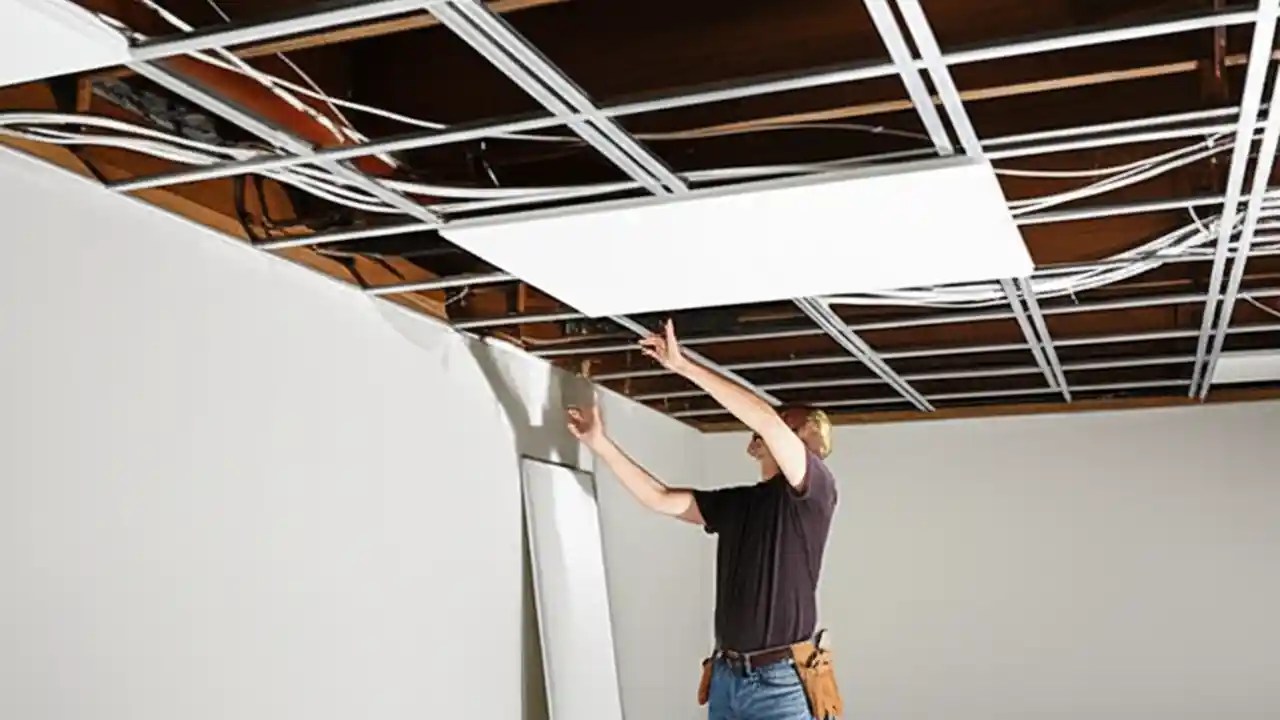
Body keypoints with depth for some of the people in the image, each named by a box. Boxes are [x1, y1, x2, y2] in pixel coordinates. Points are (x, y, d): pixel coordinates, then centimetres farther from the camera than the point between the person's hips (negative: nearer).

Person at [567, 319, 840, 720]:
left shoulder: (815, 492, -7)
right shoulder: (735, 503, 14)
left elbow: (765, 419, -21)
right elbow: (660, 499, 12)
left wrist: (683, 365, -20)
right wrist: (600, 444, 7)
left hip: (781, 683, -7)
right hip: (725, 676, 7)